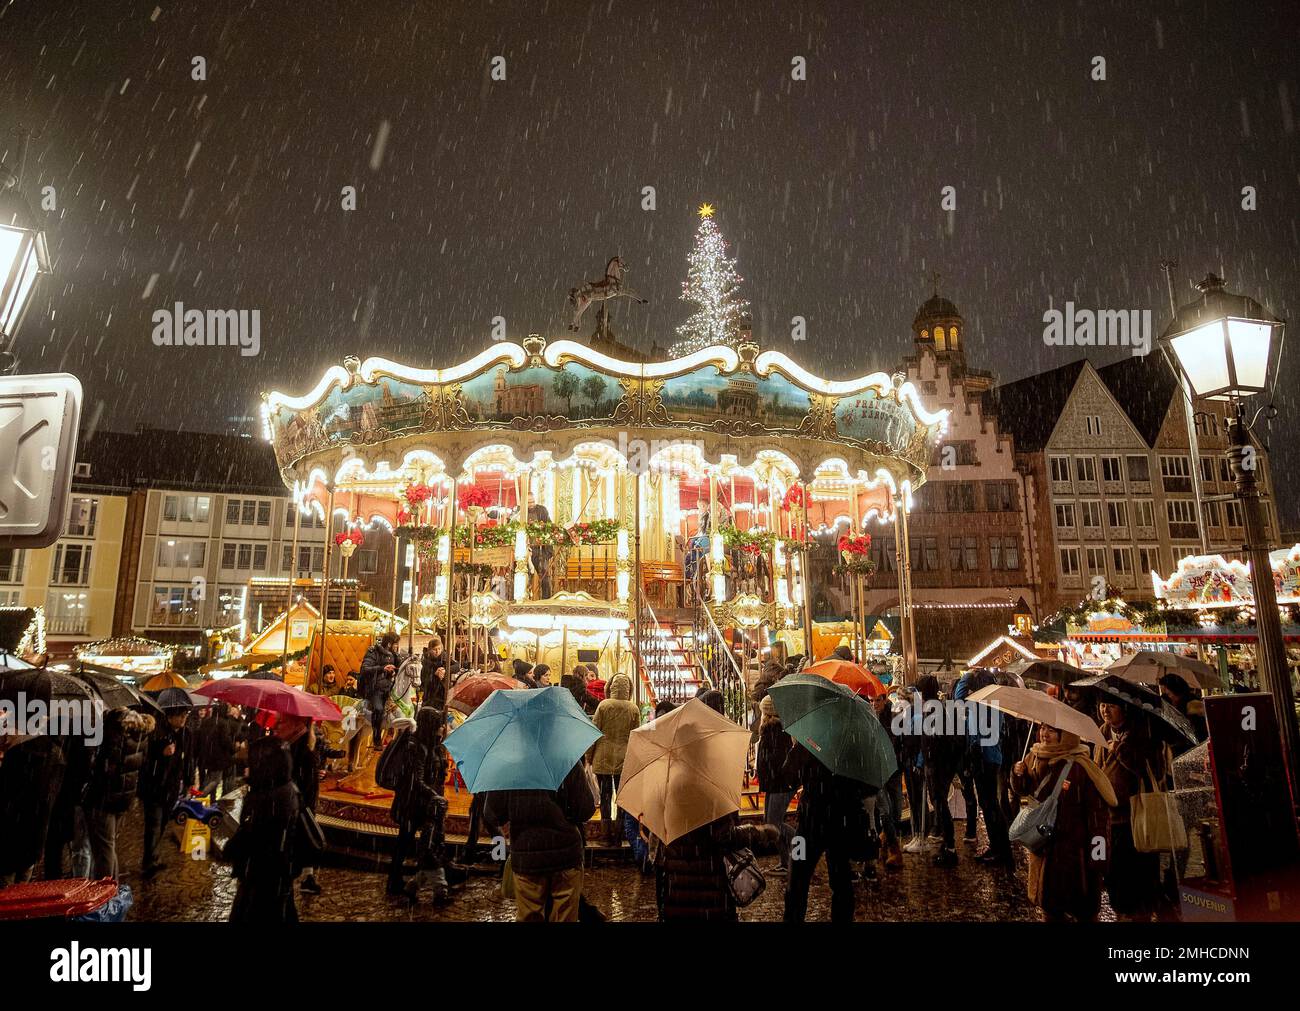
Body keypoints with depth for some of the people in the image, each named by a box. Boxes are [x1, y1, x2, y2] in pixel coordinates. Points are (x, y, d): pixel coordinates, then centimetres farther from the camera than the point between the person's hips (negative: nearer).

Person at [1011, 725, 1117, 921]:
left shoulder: (1079, 766, -20)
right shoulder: (1034, 758, -2)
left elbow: (1098, 810, -17)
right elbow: (1023, 790, 13)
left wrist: (1098, 856, -17)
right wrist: (1018, 774, -9)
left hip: (1073, 845, -5)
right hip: (1042, 841, 5)